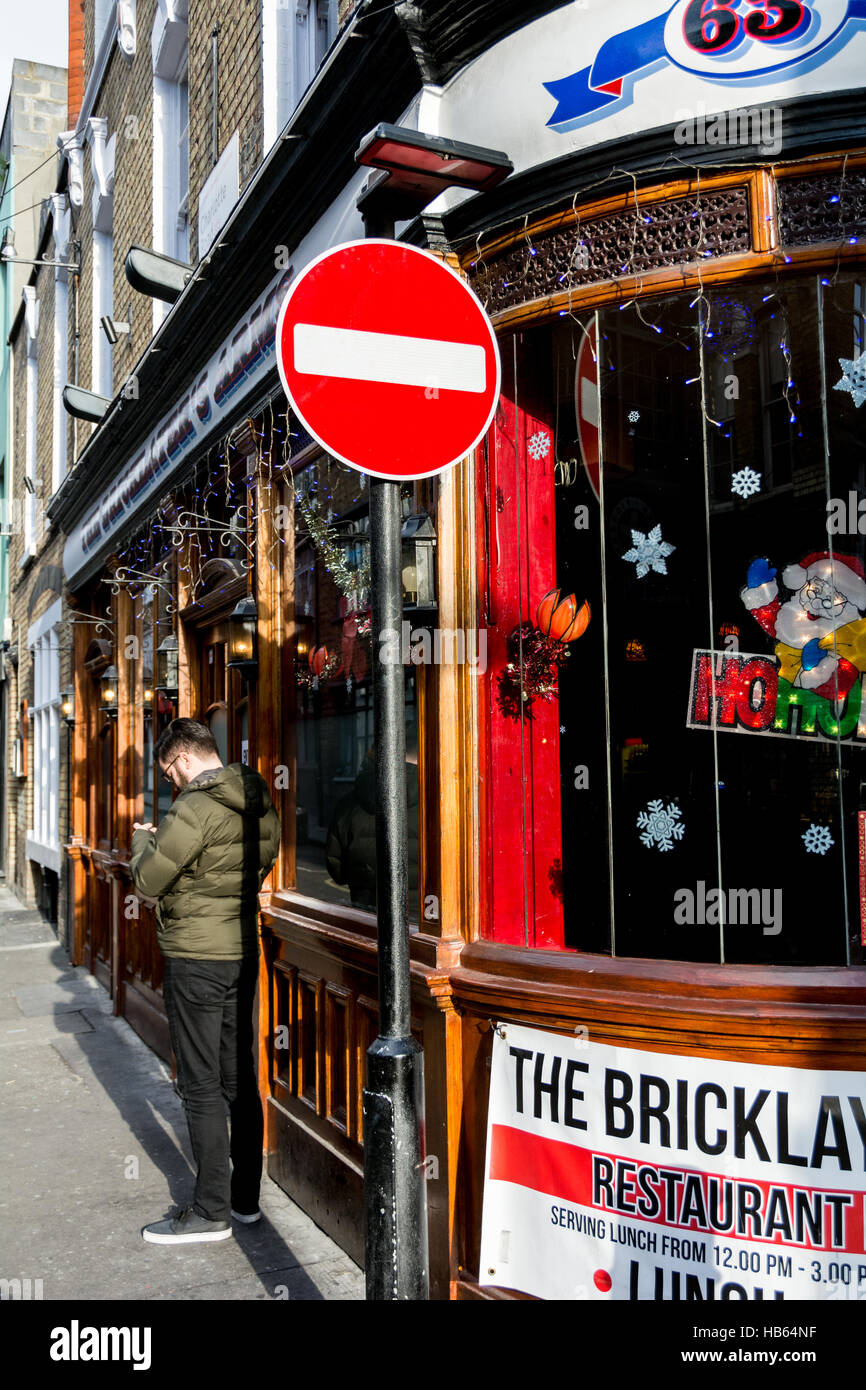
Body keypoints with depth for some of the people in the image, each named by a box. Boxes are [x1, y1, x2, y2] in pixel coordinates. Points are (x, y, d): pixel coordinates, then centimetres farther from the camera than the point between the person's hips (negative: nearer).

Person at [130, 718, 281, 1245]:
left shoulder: (196, 808, -19)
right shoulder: (261, 805, 6)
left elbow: (149, 881, -15)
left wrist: (144, 841, 7)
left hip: (196, 959, -8)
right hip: (244, 951, 8)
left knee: (202, 1086, 1)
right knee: (241, 1079, 14)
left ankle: (212, 1212, 10)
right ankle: (246, 1197, 24)